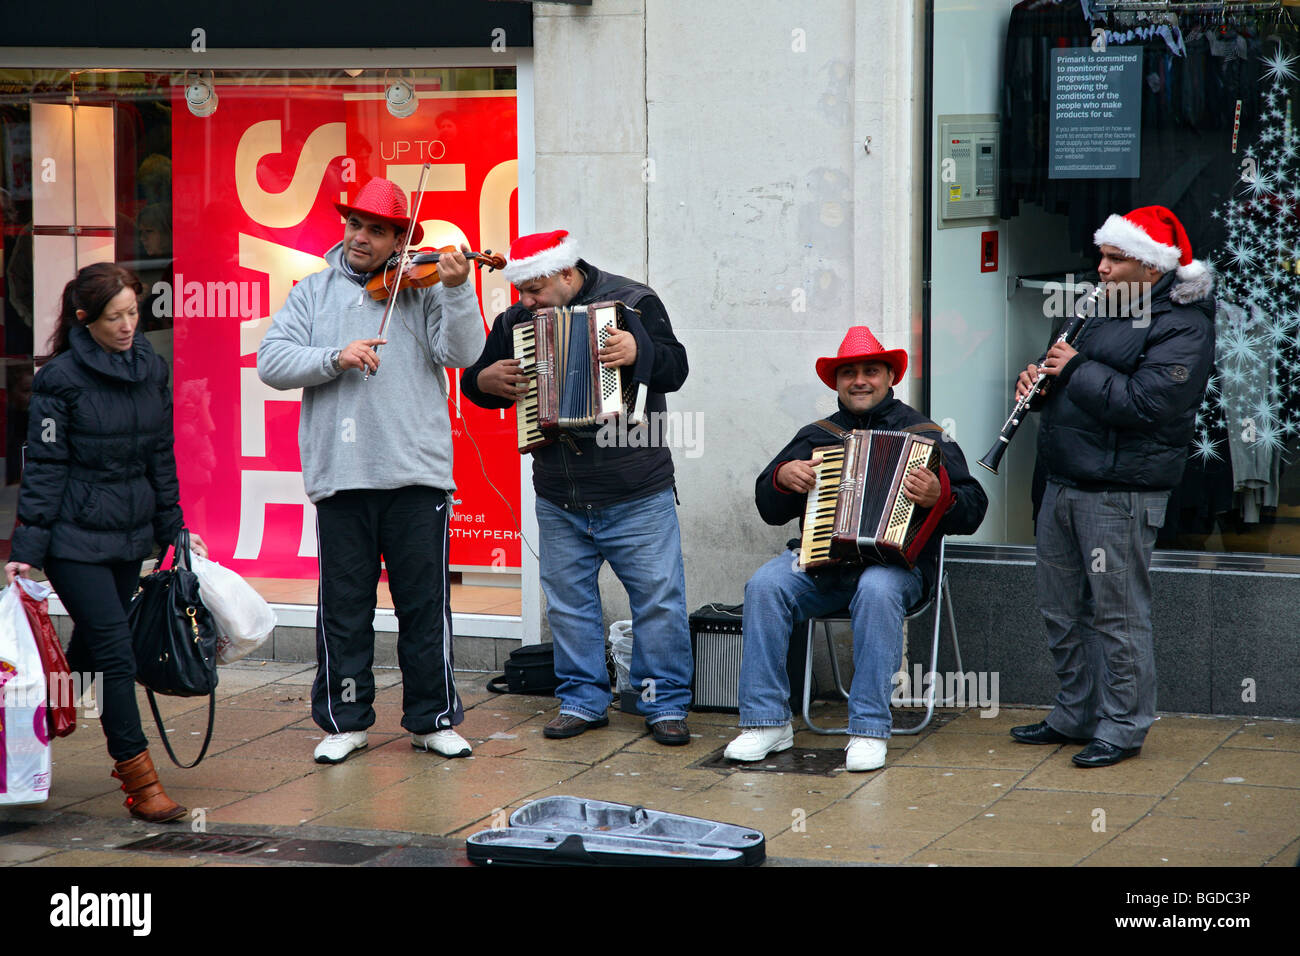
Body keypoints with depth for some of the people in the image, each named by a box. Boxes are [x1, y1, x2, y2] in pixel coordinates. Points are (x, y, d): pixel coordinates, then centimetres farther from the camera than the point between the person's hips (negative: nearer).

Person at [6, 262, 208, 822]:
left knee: (90, 651, 9)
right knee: (114, 649, -10)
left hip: (129, 535, 6)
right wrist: (26, 549, -11)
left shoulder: (151, 370, 8)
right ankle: (138, 778, -6)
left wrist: (173, 528, 18)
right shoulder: (62, 378, -9)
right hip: (74, 539, -6)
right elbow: (44, 466, -8)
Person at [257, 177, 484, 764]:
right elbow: (272, 362, 1)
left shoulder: (422, 291, 6)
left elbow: (462, 353, -8)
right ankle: (344, 721, 17)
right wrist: (335, 358, -14)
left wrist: (457, 290, -21)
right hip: (340, 474, 1)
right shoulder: (314, 293, 11)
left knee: (425, 602, 4)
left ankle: (434, 720, 14)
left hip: (416, 473, -1)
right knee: (344, 605, 6)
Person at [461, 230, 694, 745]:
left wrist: (639, 352, -36)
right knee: (567, 600, 9)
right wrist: (485, 380, -6)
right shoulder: (515, 321, 8)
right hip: (559, 499, 4)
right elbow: (476, 383, 17)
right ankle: (582, 700, 21)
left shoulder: (632, 302, -6)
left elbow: (674, 368, -16)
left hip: (636, 493, -4)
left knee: (658, 598, -1)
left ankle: (666, 705, 8)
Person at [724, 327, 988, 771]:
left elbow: (973, 508, -1)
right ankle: (767, 721, -23)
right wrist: (782, 477, -2)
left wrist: (941, 497, -23)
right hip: (818, 561, 3)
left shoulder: (925, 435, 9)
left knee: (878, 590, -37)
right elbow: (769, 508, 20)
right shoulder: (816, 436, 19)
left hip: (895, 561, -3)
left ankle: (869, 730, -31)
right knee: (764, 585, -26)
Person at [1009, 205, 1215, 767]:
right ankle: (1075, 715, 27)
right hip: (1064, 484, 9)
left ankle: (1123, 727, 7)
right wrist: (1042, 381, 5)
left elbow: (1144, 404, -24)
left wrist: (1077, 371, -15)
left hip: (1120, 494, -9)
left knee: (1117, 614, -3)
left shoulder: (1182, 327, -12)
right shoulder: (1110, 314, 17)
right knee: (1062, 610, 15)